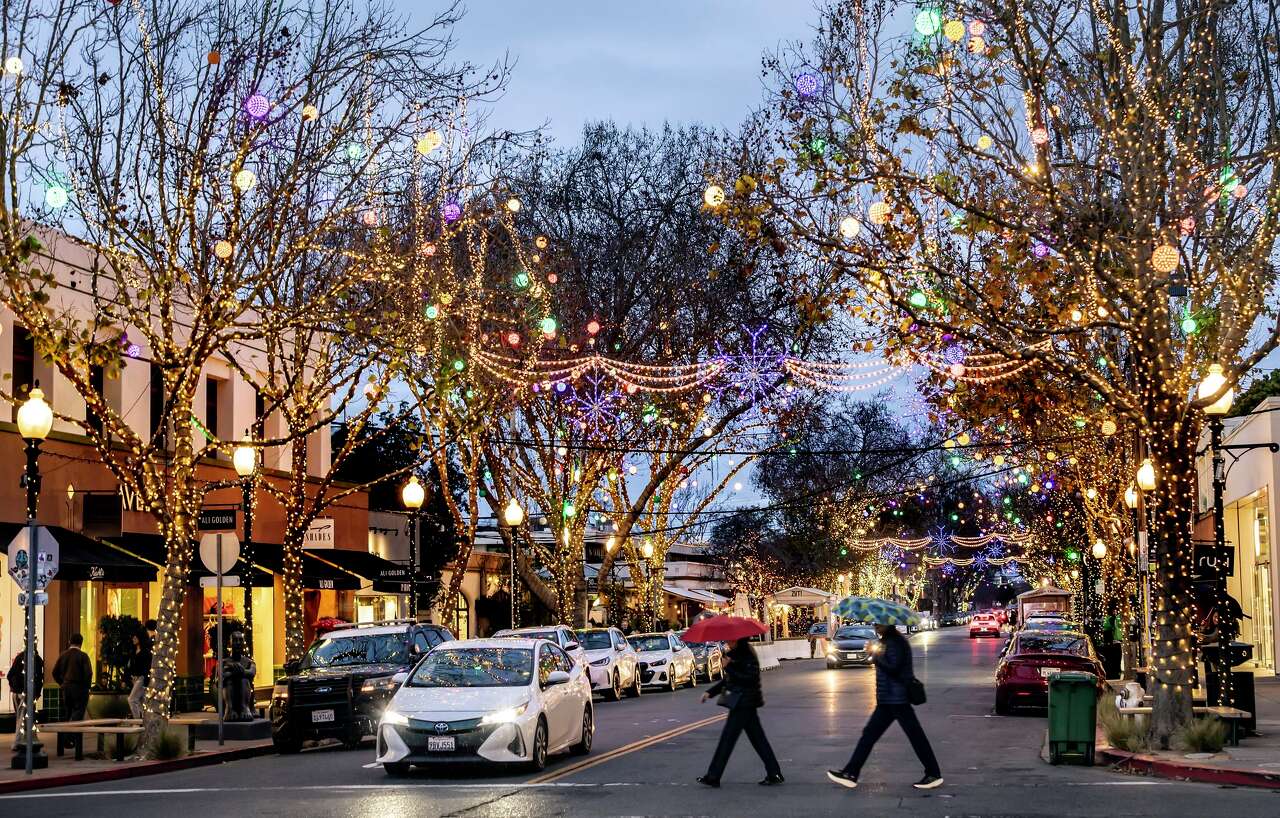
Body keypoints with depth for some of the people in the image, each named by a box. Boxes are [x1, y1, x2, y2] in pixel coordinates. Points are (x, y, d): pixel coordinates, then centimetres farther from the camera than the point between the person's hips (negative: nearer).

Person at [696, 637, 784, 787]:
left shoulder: (748, 657, -15)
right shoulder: (734, 654, 15)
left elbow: (748, 679, -24)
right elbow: (727, 679, 21)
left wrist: (729, 667, -23)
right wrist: (710, 692, 13)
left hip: (744, 703, -10)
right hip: (742, 703, 10)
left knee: (727, 738, -5)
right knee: (758, 738, 10)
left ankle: (713, 777, -1)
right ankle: (774, 773, 13)